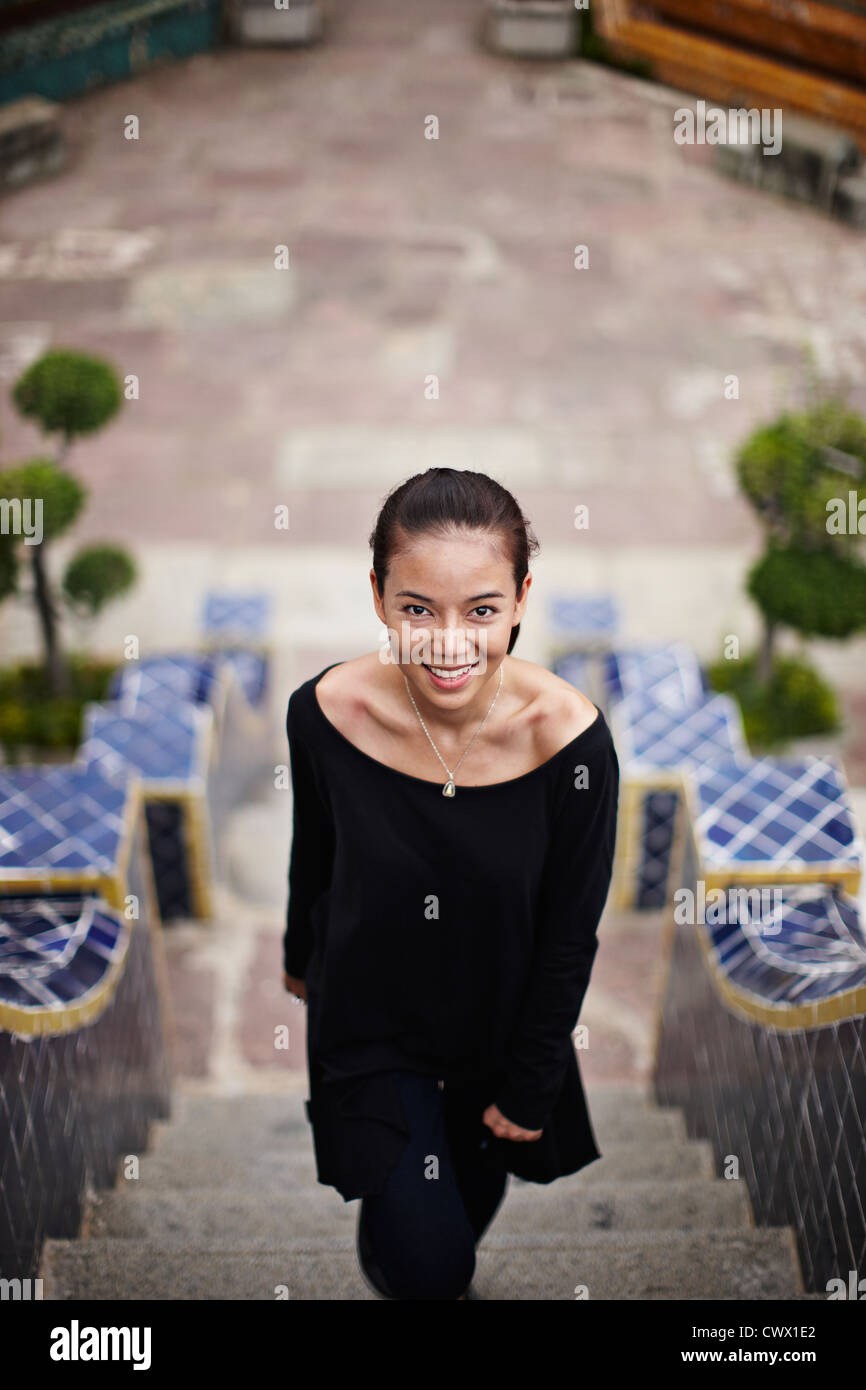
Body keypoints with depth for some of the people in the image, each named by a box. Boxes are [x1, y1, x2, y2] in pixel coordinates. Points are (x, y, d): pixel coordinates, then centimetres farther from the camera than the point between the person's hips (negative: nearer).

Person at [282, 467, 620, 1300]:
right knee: (426, 1266, -2)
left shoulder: (569, 737, -28)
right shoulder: (326, 711, -24)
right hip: (370, 1011, 0)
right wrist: (299, 955, 15)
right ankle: (386, 1243, 37)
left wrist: (532, 1086, -5)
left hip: (501, 1023, 1)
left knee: (475, 1195, 25)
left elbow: (570, 936, -14)